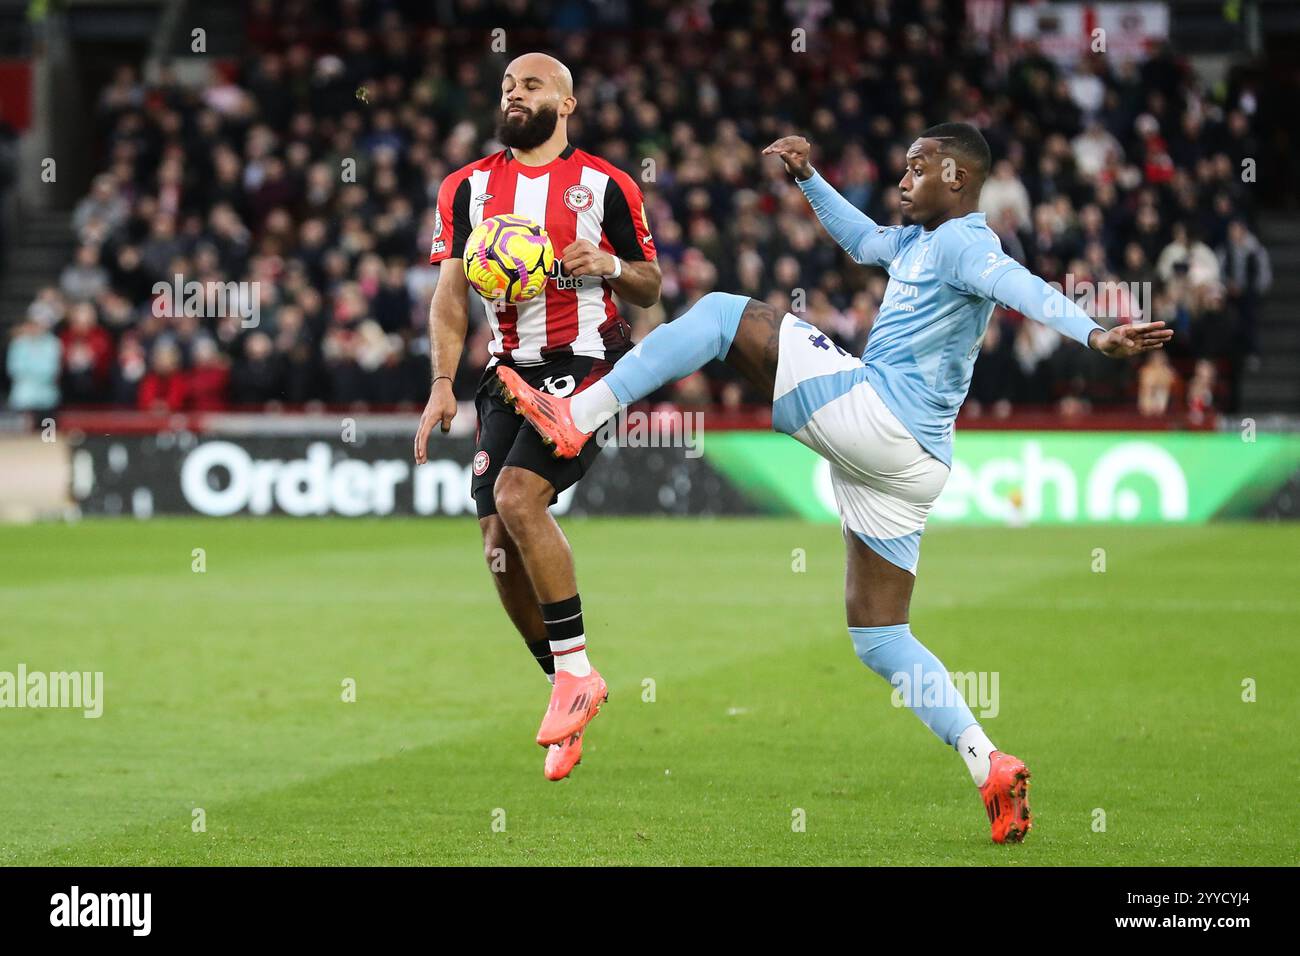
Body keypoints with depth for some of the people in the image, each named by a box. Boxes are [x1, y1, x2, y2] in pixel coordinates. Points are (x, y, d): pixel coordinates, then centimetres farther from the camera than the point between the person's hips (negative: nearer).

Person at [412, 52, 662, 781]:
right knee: (500, 545, -2)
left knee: (517, 495, -25)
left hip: (587, 366, -5)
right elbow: (451, 292, 7)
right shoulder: (468, 188, 10)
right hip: (509, 375, 5)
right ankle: (571, 694, 12)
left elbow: (651, 289, 8)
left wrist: (609, 265, -14)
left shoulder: (605, 185, 2)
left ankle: (576, 670, -16)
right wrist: (443, 385, -5)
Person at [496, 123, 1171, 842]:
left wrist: (1094, 335, -42)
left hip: (873, 415, -10)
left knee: (726, 312, -4)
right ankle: (991, 769, -2)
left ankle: (576, 416, -10)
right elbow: (861, 240, 44)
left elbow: (1023, 288, -27)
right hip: (906, 465, 10)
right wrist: (808, 178, 40)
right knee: (879, 637, 9)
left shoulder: (962, 243, -7)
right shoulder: (917, 242, 23)